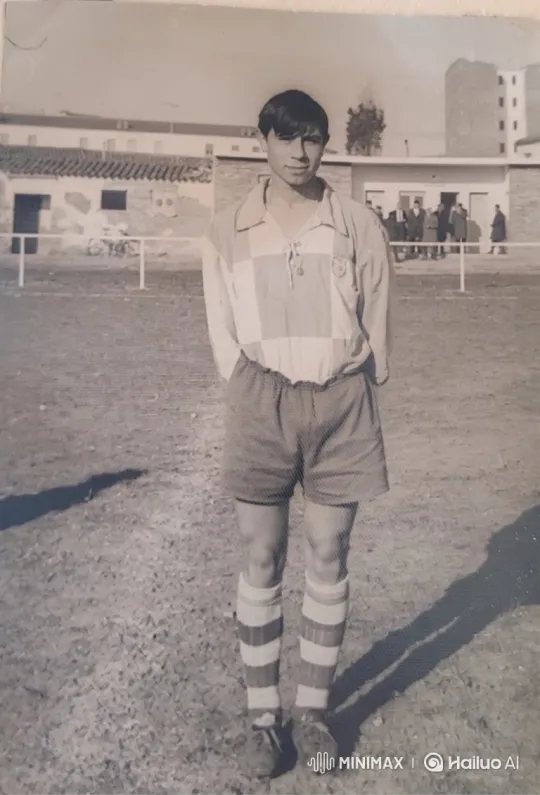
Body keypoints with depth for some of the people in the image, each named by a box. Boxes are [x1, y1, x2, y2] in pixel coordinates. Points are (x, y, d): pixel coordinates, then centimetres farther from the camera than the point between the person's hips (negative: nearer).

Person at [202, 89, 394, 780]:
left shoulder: (358, 225, 1)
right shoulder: (227, 231, 3)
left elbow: (377, 326, 5)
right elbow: (223, 332, 5)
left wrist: (345, 397, 3)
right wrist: (256, 397, 0)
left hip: (341, 403, 0)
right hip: (261, 404, 0)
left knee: (328, 562, 7)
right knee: (261, 563, 4)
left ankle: (313, 711, 24)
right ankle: (263, 715, 20)